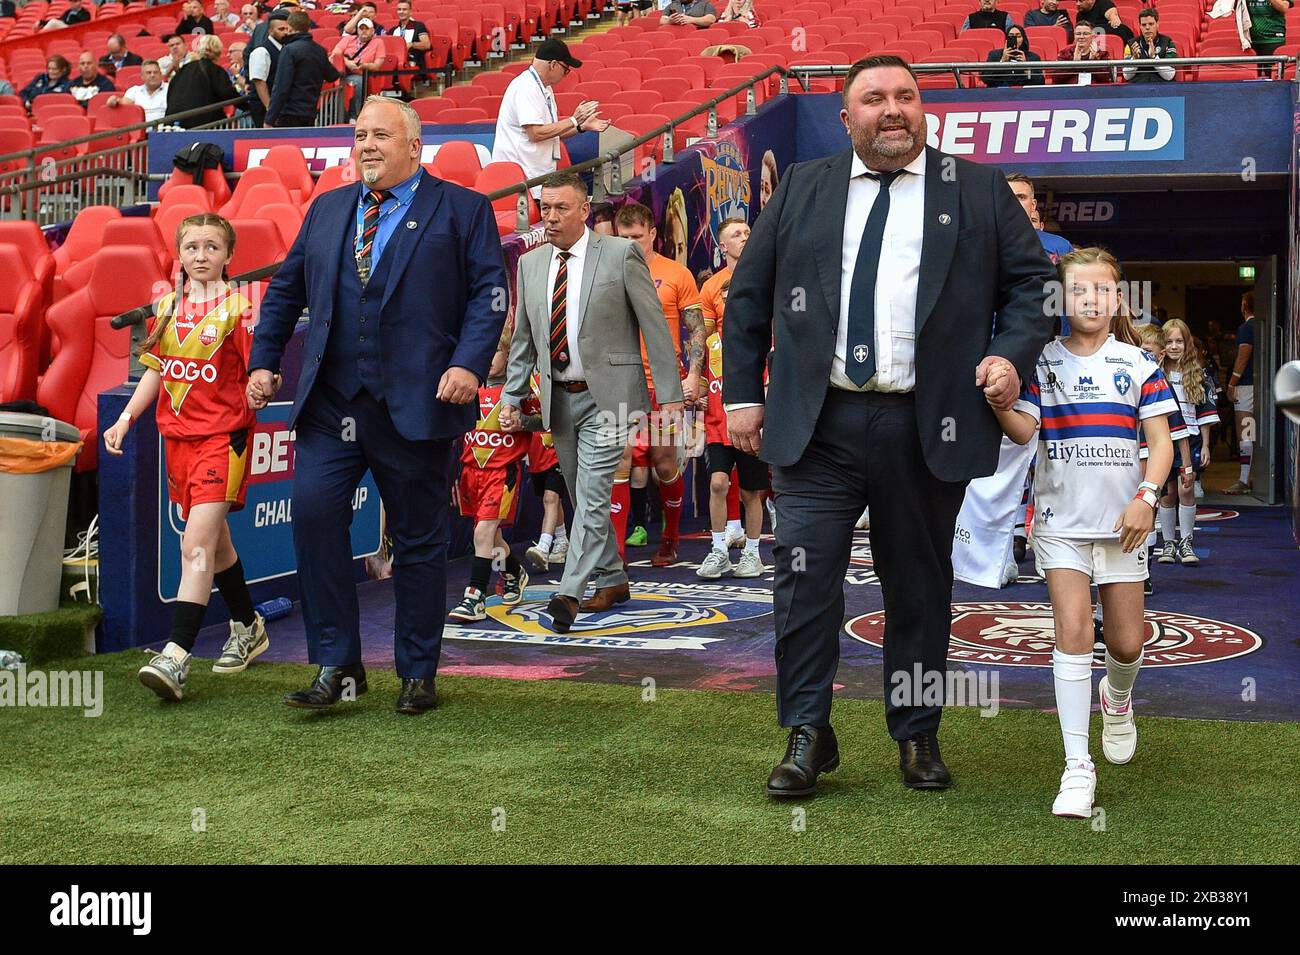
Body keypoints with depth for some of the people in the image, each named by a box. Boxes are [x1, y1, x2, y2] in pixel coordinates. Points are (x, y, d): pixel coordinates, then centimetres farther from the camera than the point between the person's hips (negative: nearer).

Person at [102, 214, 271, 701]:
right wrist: (125, 419, 11)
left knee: (197, 546, -15)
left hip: (223, 436, -7)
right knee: (215, 541, 18)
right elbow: (155, 370, 17)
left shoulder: (237, 308, -7)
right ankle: (247, 627, 36)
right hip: (177, 436, 7)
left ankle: (175, 657, -20)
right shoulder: (168, 306, 10)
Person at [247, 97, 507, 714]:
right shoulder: (327, 210, 17)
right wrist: (263, 361, 10)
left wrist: (469, 364, -17)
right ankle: (336, 666, -2)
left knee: (419, 540, 5)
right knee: (314, 511, -12)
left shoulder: (461, 209, 4)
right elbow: (285, 290, 20)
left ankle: (418, 675, 18)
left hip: (416, 402, -3)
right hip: (330, 400, 4)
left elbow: (489, 292, -3)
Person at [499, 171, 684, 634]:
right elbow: (522, 340, 15)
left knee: (592, 493, -13)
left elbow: (655, 327, -6)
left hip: (607, 395, -6)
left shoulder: (621, 254, -6)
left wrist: (670, 395, -9)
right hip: (559, 398, 6)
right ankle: (612, 579, 27)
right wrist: (511, 398, 8)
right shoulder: (530, 264, 9)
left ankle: (570, 592, -15)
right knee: (583, 497, 13)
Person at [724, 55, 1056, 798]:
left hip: (928, 428, 0)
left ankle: (919, 736, 22)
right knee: (805, 573, -5)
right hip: (817, 424, 1)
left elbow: (1034, 280, 9)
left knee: (920, 582, 8)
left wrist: (1014, 355, -8)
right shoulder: (801, 188, 12)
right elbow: (748, 295, 13)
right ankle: (808, 735, 7)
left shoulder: (978, 190, 9)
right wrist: (744, 393, 6)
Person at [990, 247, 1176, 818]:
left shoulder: (1136, 363, 3)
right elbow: (1023, 430, -11)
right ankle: (1078, 767, -9)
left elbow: (1160, 441, 2)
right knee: (1073, 630, -11)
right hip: (1061, 519, -1)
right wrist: (997, 401, -31)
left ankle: (1117, 699, 45)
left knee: (1126, 641, 8)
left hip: (1121, 521, 2)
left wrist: (1146, 497, -12)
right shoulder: (1041, 362, 0)